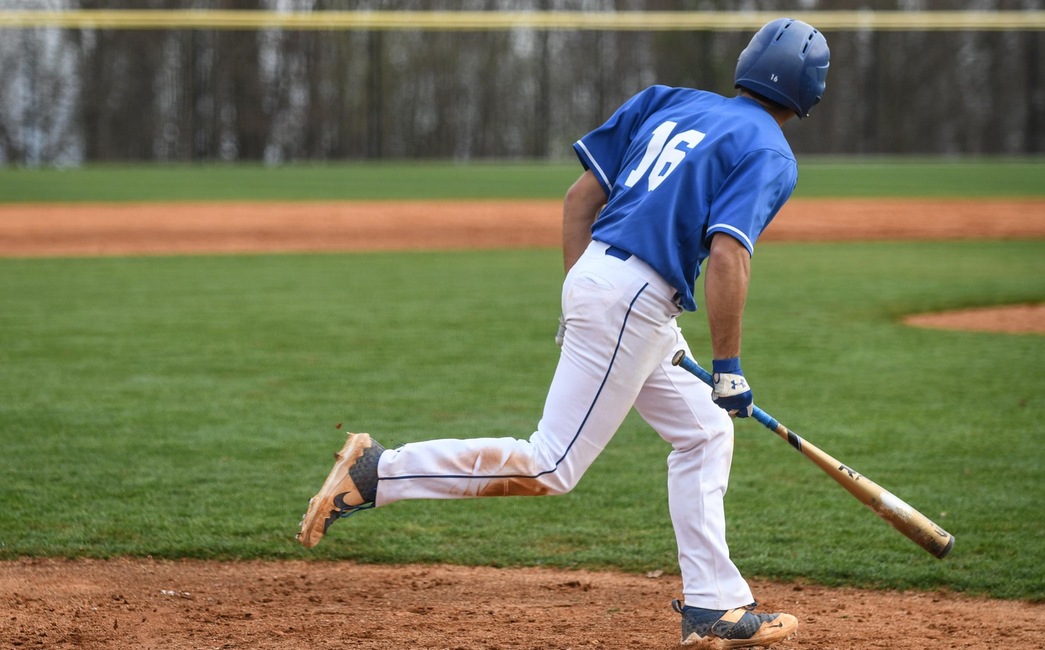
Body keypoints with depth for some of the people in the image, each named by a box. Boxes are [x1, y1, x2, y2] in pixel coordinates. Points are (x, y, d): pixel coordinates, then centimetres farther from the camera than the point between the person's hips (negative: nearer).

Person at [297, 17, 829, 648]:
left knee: (704, 432, 19)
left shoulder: (668, 101, 16)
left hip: (592, 272, 9)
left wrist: (579, 302, 18)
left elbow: (581, 197, 14)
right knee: (549, 468, -7)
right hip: (632, 302, -9)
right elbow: (727, 257, -20)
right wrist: (729, 369, -15)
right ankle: (376, 471, -11)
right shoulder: (771, 155, -6)